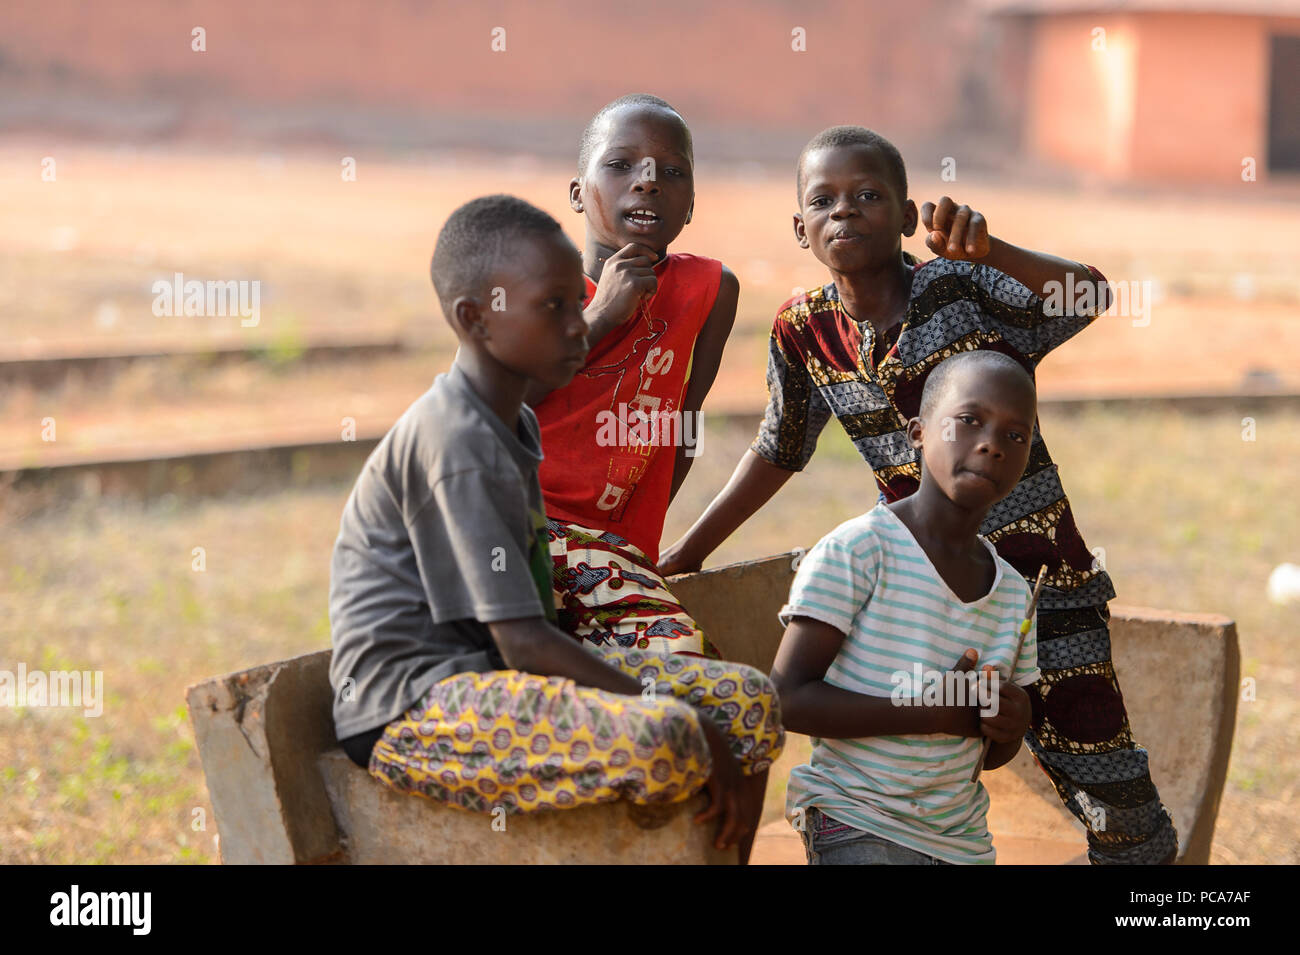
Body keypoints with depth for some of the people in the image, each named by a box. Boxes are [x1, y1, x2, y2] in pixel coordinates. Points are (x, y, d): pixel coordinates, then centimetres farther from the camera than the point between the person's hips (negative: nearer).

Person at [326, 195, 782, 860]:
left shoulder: (512, 425, 14)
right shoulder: (455, 444, -17)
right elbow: (525, 642, -21)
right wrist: (674, 714, -19)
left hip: (492, 677, 10)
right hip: (411, 714, -10)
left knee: (751, 703, 2)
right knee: (662, 742, -33)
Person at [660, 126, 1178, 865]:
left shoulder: (961, 286, -15)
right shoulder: (804, 331, -1)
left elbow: (1089, 298, -30)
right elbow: (778, 453, 14)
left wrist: (987, 250, -45)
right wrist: (687, 553, 15)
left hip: (1041, 576, -4)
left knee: (1112, 797, -1)